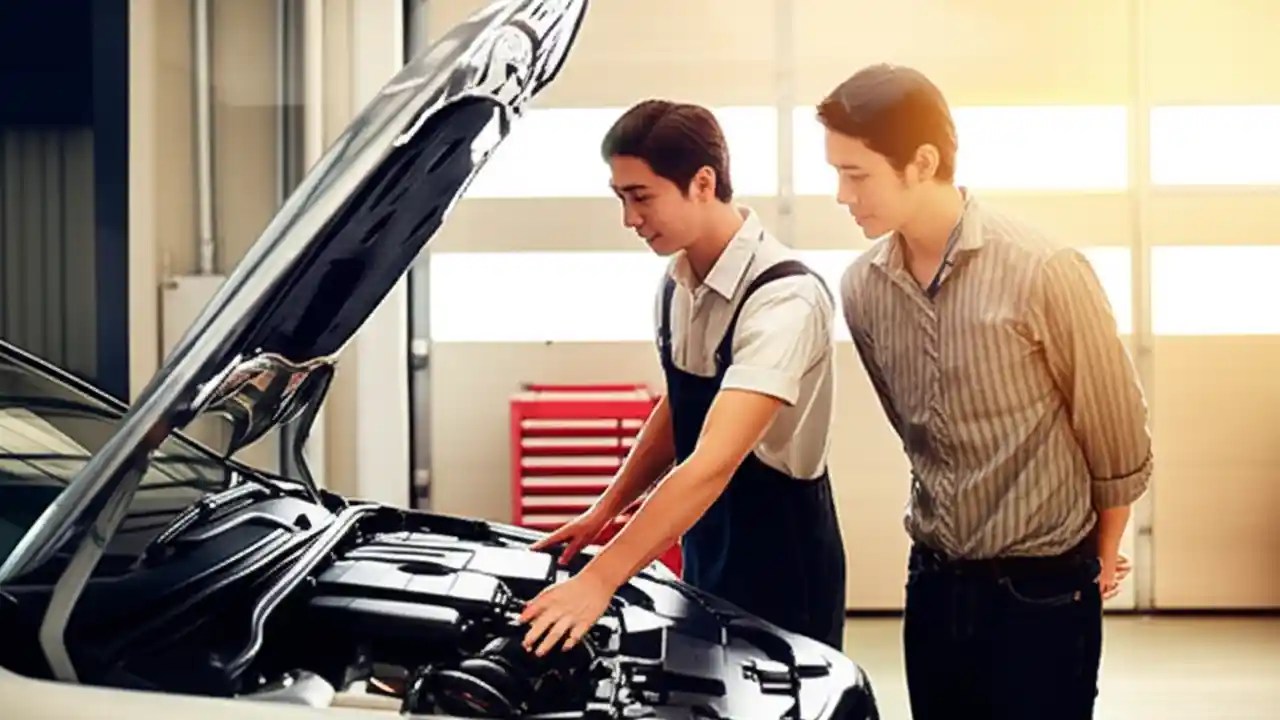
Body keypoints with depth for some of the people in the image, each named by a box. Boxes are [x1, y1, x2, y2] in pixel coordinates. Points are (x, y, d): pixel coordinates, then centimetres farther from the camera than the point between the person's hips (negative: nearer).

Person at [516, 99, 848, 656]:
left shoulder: (784, 299, -26)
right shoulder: (676, 282, 1)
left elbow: (714, 461, -34)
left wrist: (599, 580, -39)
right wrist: (606, 510, 10)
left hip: (781, 559, -8)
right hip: (704, 549, 8)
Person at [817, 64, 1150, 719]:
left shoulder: (1043, 273, -17)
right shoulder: (860, 289, -1)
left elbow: (1117, 435, -5)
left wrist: (1100, 558, 6)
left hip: (1042, 594, -5)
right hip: (933, 584, 5)